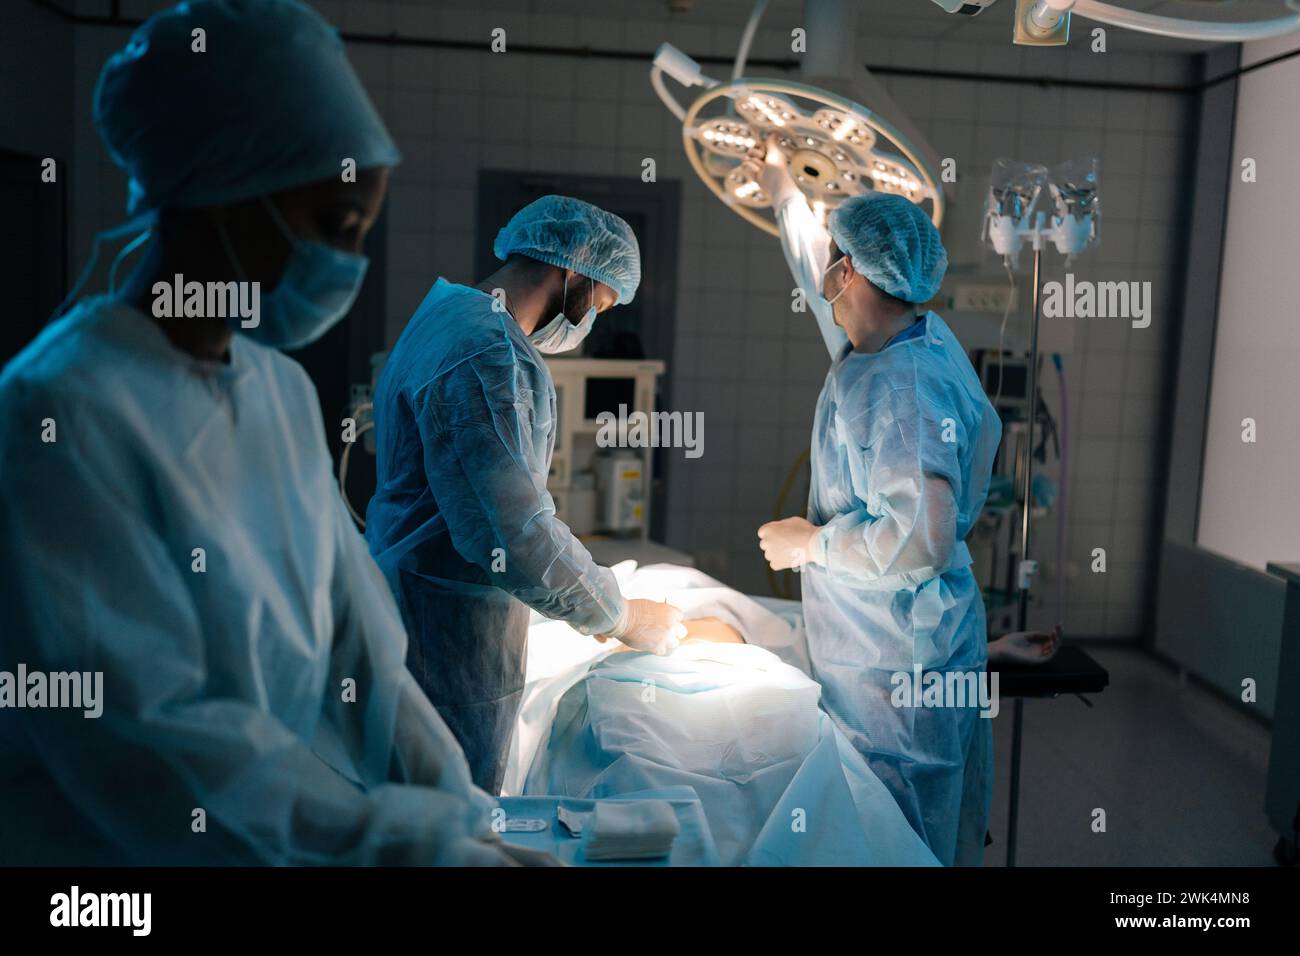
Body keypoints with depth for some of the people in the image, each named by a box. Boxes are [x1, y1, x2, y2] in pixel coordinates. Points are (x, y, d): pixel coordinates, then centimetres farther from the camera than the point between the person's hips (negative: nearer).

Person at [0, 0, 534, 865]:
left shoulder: (286, 391, 3)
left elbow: (351, 641, 1)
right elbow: (140, 737, -21)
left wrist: (460, 815, -7)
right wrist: (418, 842, -21)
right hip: (132, 845, -5)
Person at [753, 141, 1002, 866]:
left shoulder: (899, 388, -26)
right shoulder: (920, 337, 4)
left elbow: (921, 541, -33)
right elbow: (824, 281, 23)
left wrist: (806, 542, -18)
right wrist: (781, 187, 35)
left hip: (897, 665, -9)